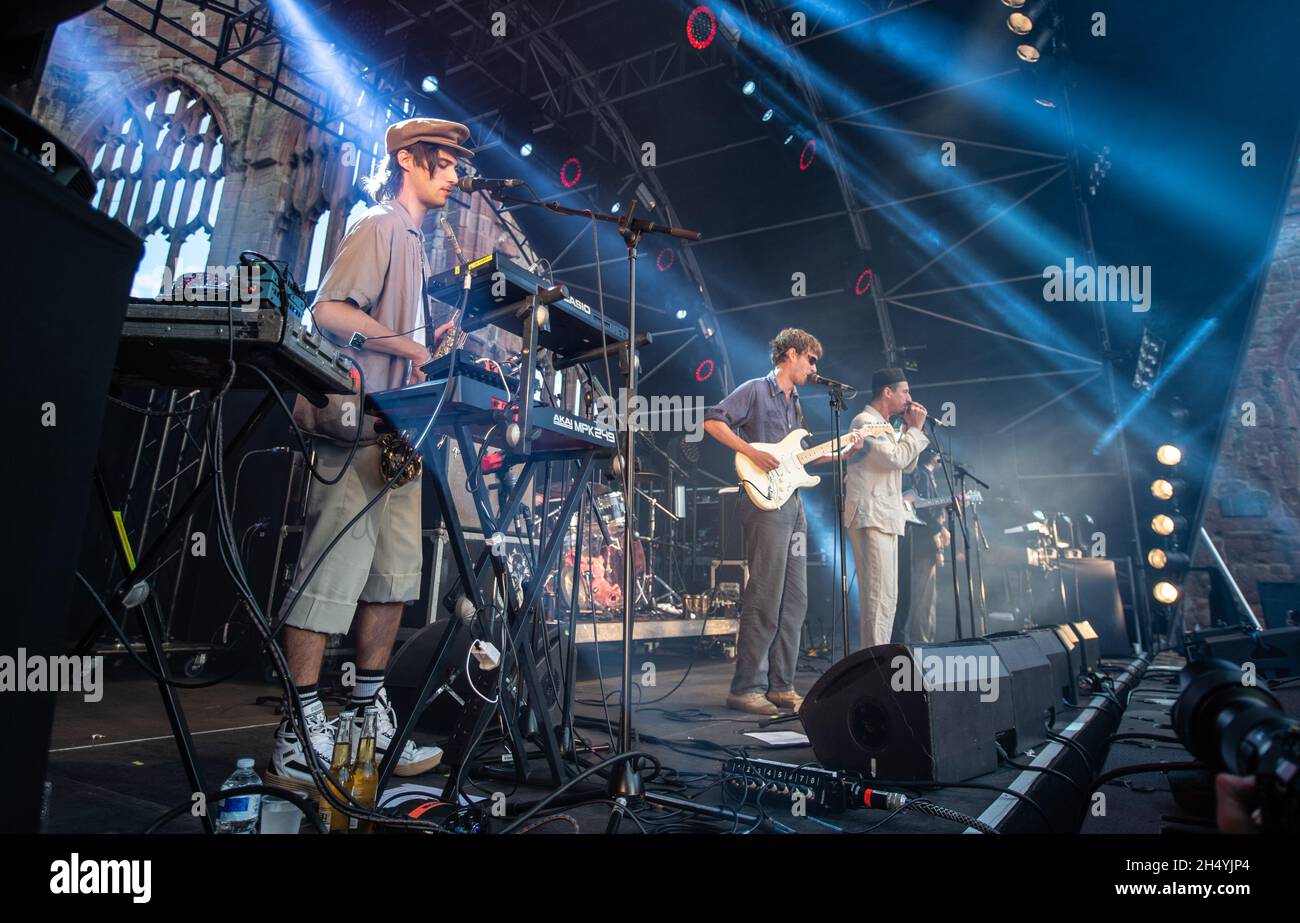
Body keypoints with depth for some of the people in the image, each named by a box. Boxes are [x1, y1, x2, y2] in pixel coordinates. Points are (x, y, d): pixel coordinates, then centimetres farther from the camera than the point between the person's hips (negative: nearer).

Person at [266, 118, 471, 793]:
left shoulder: (413, 243, 26)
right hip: (356, 427, -9)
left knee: (396, 576, 8)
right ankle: (300, 740, 0)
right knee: (334, 572, -9)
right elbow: (329, 310, -16)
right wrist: (410, 344, -16)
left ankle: (371, 721, 17)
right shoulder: (380, 226, -2)